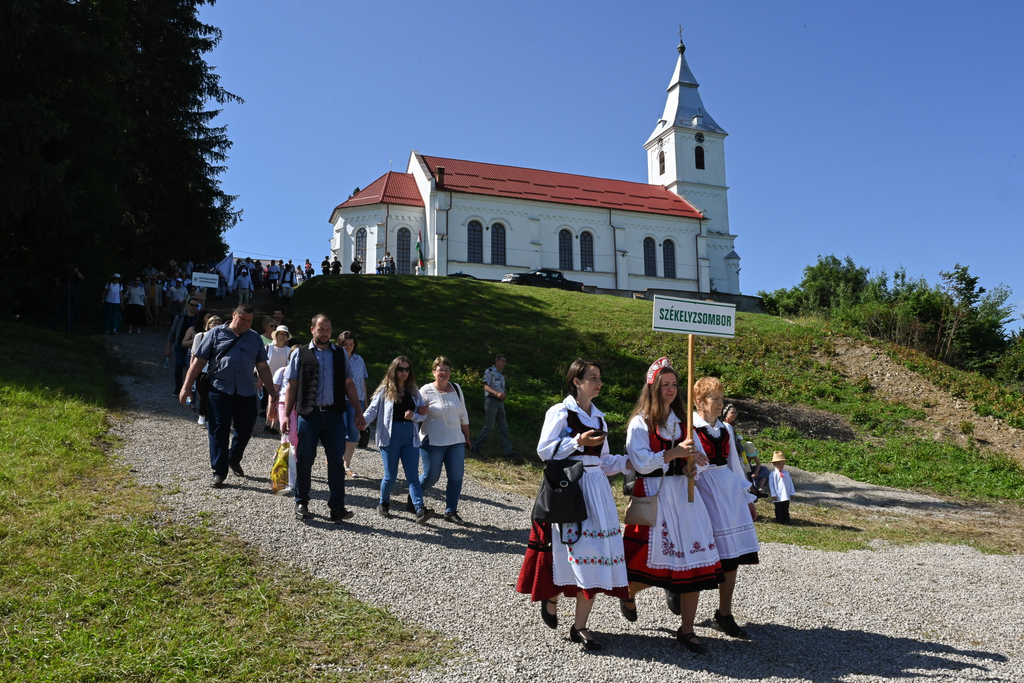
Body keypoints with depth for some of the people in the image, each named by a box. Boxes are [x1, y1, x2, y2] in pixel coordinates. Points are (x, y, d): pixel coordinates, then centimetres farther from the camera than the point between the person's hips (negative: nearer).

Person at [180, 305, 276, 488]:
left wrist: (272, 391, 11)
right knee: (219, 431, -1)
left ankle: (234, 459, 35)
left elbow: (262, 367, 15)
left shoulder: (255, 338, 13)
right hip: (219, 390, -3)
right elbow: (198, 361, 3)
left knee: (245, 430, 9)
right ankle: (219, 472, 7)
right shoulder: (216, 333, 4)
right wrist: (186, 387, -2)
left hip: (246, 392, 3)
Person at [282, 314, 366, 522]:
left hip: (334, 414, 1)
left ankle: (337, 506, 2)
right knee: (305, 460, 6)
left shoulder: (340, 354, 12)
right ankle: (301, 502, 22)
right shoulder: (300, 354, 7)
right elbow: (292, 386, 6)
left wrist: (359, 412, 8)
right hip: (308, 414, -1)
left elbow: (348, 384, 13)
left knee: (337, 460, -1)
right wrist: (286, 414, 0)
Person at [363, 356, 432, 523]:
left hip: (410, 437, 3)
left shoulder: (413, 391, 12)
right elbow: (372, 410, -4)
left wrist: (413, 416, -11)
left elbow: (422, 414, 11)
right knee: (390, 475, 3)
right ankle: (383, 504, 27)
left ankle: (420, 510, -13)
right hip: (390, 436, -3)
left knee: (413, 475, -4)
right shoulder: (385, 390, 2)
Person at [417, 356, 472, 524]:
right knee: (431, 476, 2)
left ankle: (451, 512, 12)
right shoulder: (426, 391, -6)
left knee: (457, 477, 1)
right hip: (433, 442, -4)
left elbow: (463, 416, 14)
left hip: (456, 442, 4)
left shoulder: (457, 389, 7)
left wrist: (467, 437, 16)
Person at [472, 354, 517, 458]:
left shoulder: (501, 374, 22)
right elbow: (486, 387, -14)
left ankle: (508, 451, 0)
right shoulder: (489, 371, -3)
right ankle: (475, 447, 7)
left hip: (500, 402, 8)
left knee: (504, 428, 2)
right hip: (491, 401, -8)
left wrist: (504, 396, 9)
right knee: (489, 427, -7)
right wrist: (496, 393, -29)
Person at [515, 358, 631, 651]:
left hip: (596, 488, 6)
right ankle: (551, 599, 23)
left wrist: (629, 462, 4)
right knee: (573, 550, -7)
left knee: (596, 554, 0)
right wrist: (578, 441, -16)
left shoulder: (599, 418, 17)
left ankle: (580, 626, 9)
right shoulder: (560, 412, -3)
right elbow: (544, 450, -9)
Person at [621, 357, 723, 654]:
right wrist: (675, 452, -21)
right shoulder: (640, 422, -3)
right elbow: (641, 463, -12)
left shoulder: (681, 420, 15)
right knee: (651, 560, -3)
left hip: (683, 493, 5)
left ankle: (687, 630, 7)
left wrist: (693, 459, -4)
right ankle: (629, 594, 32)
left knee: (694, 558, -3)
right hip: (654, 494, -5)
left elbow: (696, 457, 20)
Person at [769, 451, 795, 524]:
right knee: (779, 510, 4)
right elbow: (771, 485, -7)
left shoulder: (786, 473, 6)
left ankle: (787, 520, 19)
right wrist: (773, 495, -11)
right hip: (778, 497, -4)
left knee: (786, 509, 12)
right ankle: (780, 521, 12)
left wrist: (792, 493, 6)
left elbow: (790, 483, 9)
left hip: (786, 496, 4)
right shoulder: (773, 474, -6)